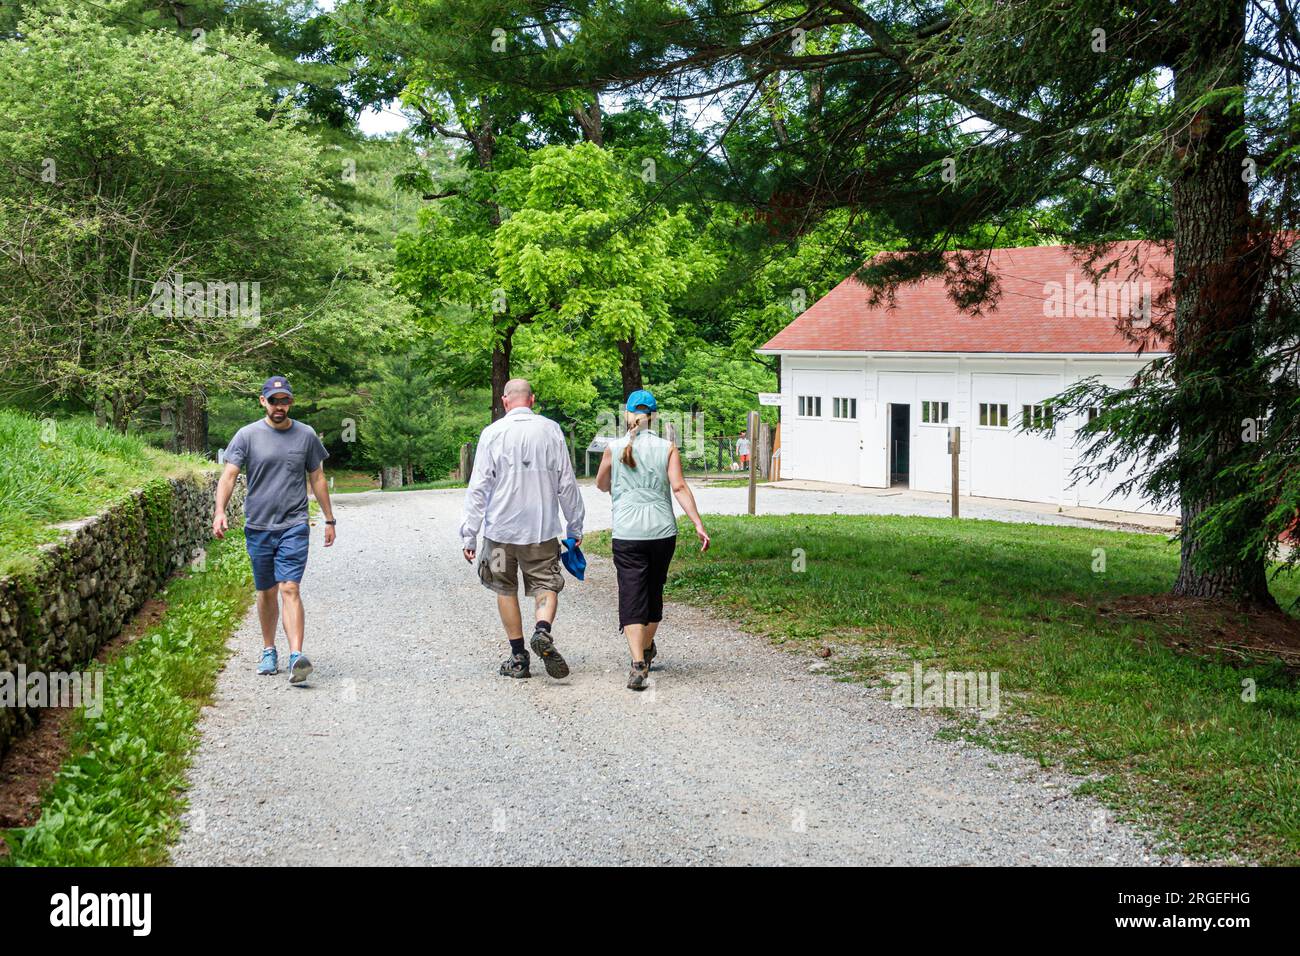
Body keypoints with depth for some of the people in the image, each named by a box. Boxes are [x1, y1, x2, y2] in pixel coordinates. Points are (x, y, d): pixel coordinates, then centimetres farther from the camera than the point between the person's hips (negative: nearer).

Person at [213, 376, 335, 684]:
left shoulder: (306, 436, 5)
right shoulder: (247, 436, 1)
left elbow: (317, 479, 14)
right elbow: (229, 475, -4)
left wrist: (329, 520, 15)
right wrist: (220, 512, -19)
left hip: (294, 526, -1)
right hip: (258, 525, 1)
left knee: (289, 588, -14)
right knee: (267, 592, 12)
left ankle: (296, 656, -23)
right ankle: (269, 651, 28)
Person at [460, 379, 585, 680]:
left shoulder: (492, 433, -4)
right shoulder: (551, 430, 0)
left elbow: (478, 488, -5)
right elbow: (567, 484, 4)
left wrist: (469, 535, -1)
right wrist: (575, 527, 13)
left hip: (501, 529, 0)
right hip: (543, 529, 0)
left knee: (506, 590, 12)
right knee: (546, 585, 6)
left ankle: (518, 658, 13)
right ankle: (543, 632, -23)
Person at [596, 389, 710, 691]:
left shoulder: (614, 449, 0)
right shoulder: (667, 448, 0)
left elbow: (601, 484, 16)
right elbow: (679, 487, -9)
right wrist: (698, 524, -11)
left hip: (627, 534, -2)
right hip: (663, 531, 2)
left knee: (632, 598, -4)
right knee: (654, 591, 20)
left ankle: (638, 664, -20)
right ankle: (647, 649, 39)